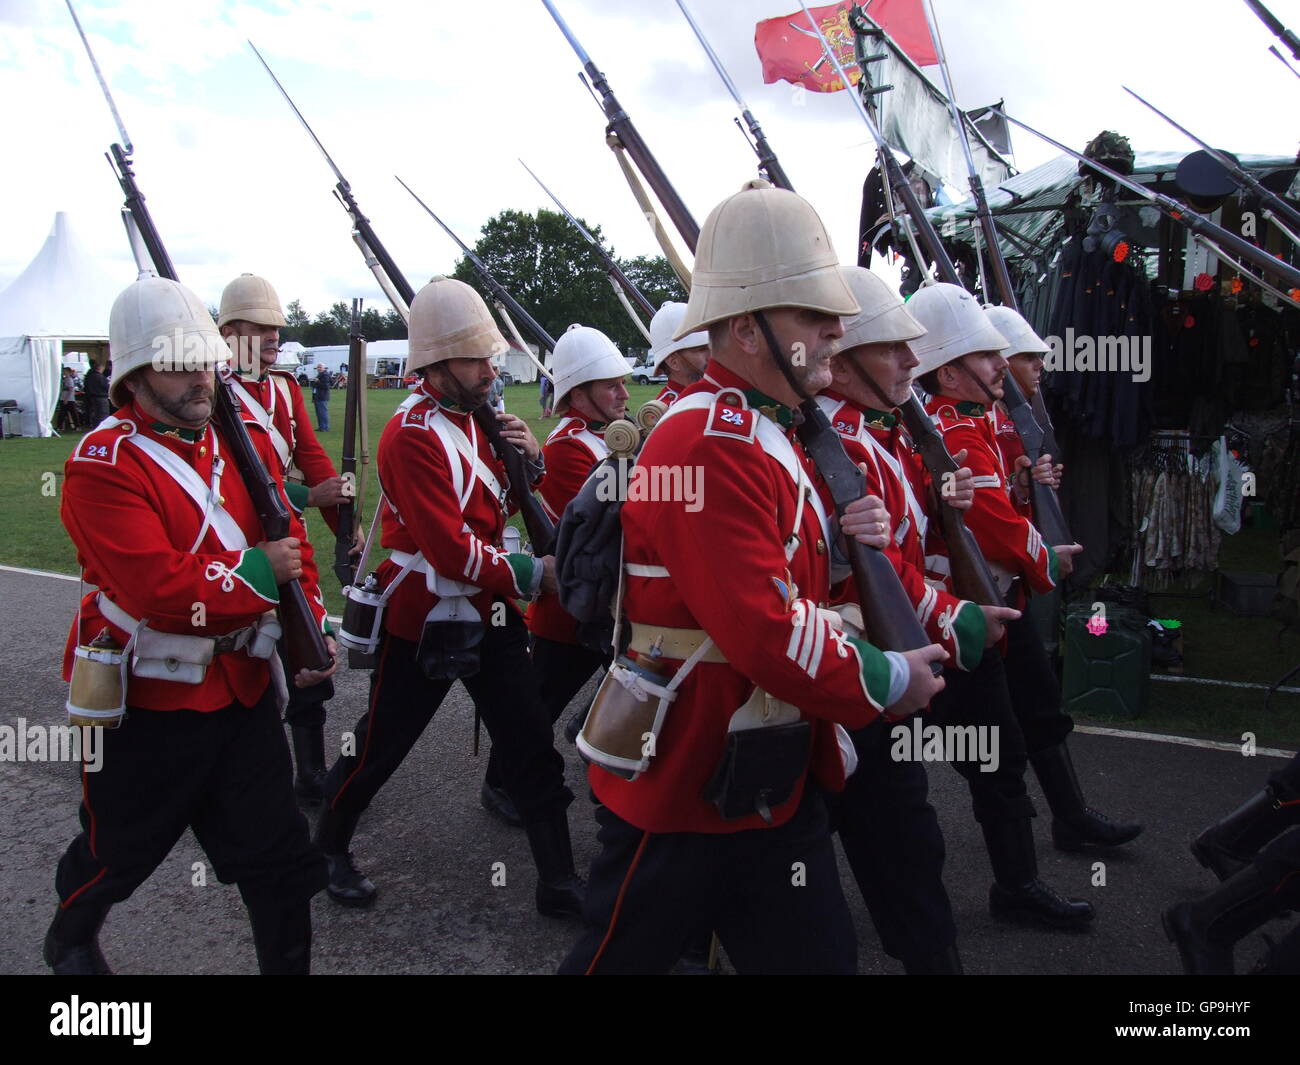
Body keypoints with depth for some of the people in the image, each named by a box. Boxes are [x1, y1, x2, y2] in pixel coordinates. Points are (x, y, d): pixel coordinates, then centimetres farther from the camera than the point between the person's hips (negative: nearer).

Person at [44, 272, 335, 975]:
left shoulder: (234, 441, 4)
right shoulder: (104, 464, -19)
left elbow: (287, 541, 5)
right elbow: (161, 590, -30)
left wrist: (311, 630, -8)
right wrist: (258, 569, -19)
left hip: (241, 685, 5)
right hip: (146, 706, -5)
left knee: (278, 857, 11)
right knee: (120, 851, 20)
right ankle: (71, 939, 52)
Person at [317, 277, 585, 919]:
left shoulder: (479, 416, 6)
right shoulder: (413, 436, -21)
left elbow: (503, 501, 14)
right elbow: (452, 551, -26)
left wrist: (531, 459, -6)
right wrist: (533, 574, -21)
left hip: (487, 614, 7)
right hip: (422, 623, -7)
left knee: (531, 745, 5)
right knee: (378, 746, 11)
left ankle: (559, 880, 15)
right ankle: (326, 849, 37)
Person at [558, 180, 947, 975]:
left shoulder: (769, 434, 10)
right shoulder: (710, 446, -23)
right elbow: (768, 634, -27)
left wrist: (842, 539, -6)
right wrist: (889, 683, -13)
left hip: (771, 781, 9)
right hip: (681, 789, -9)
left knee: (819, 955, 17)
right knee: (622, 956, 12)